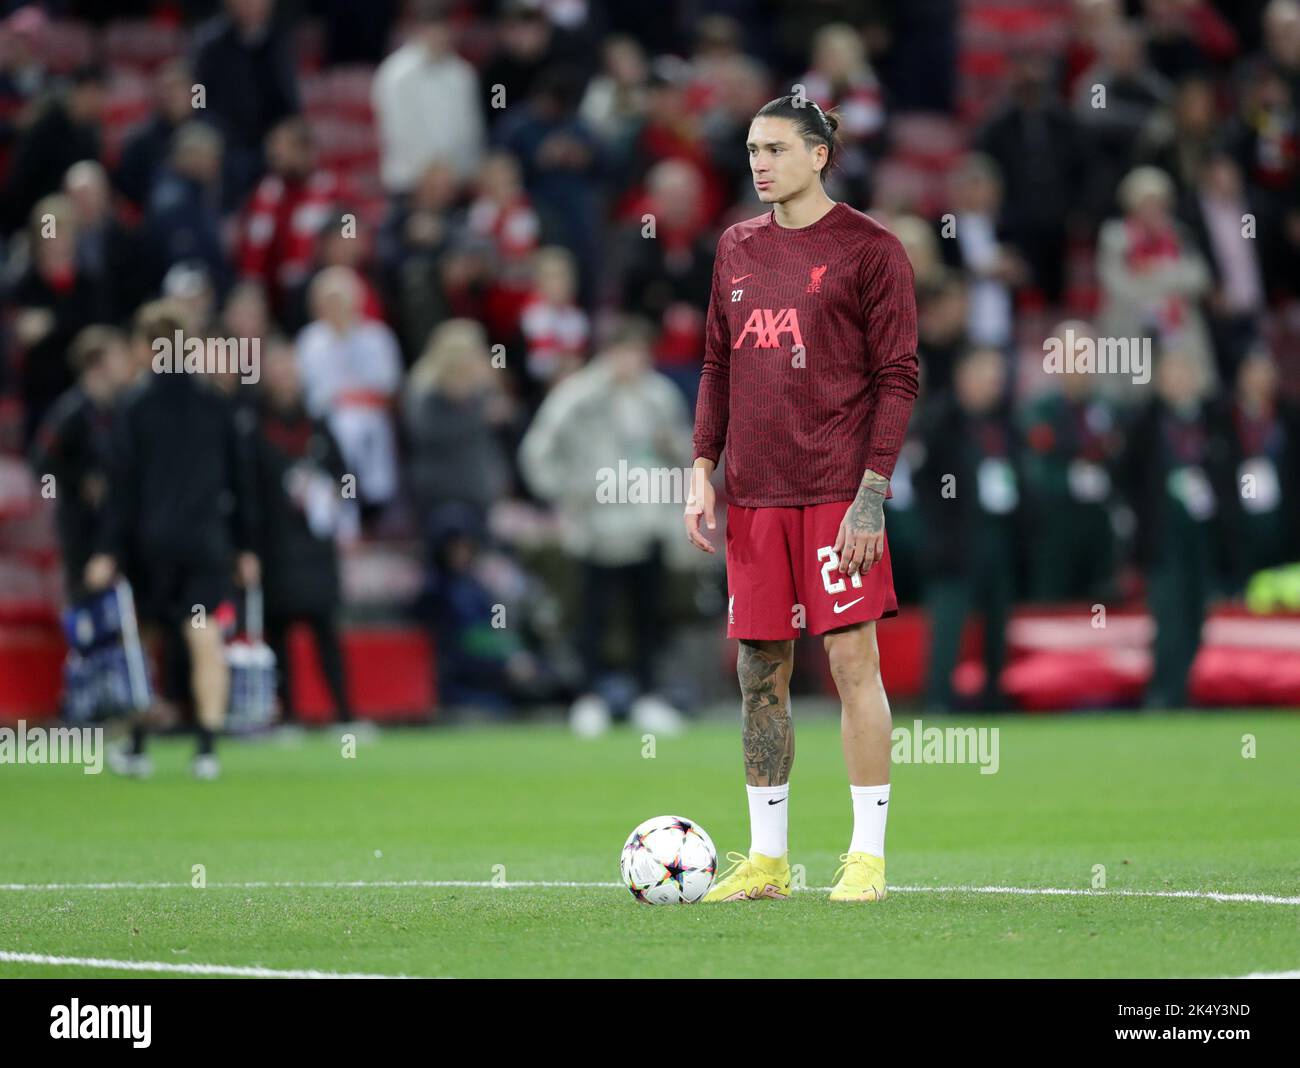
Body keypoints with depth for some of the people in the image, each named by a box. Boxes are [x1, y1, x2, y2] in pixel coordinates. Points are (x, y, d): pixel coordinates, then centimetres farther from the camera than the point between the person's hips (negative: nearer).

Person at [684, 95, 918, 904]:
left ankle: (868, 857, 0)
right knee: (760, 670, 7)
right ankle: (766, 859, 13)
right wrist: (703, 469, 8)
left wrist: (873, 493, -13)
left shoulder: (870, 249, -3)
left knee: (853, 660, -5)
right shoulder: (738, 248, 14)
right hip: (754, 498, 5)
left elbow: (898, 377, -6)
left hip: (837, 493, -5)